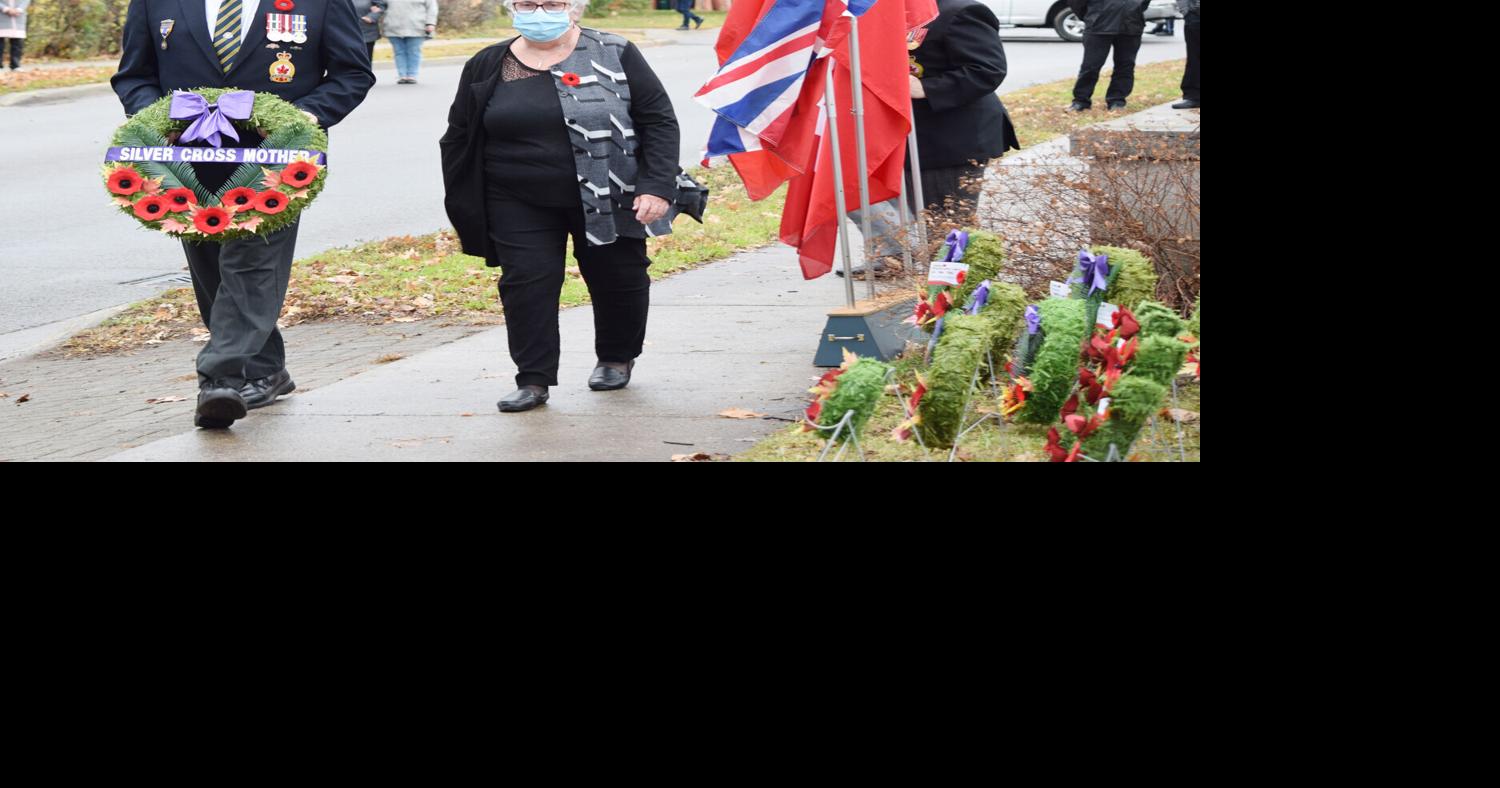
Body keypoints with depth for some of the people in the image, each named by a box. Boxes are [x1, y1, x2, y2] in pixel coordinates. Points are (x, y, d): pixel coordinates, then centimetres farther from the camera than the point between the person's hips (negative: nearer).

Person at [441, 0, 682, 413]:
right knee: (527, 283, -8)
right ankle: (533, 380, 0)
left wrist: (657, 188, -14)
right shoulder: (487, 68, 1)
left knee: (618, 280, 9)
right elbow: (459, 139, 9)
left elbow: (659, 120, -4)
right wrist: (464, 209, 7)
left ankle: (617, 358, 33)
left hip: (607, 201, -1)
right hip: (520, 206, 1)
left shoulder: (615, 55, -5)